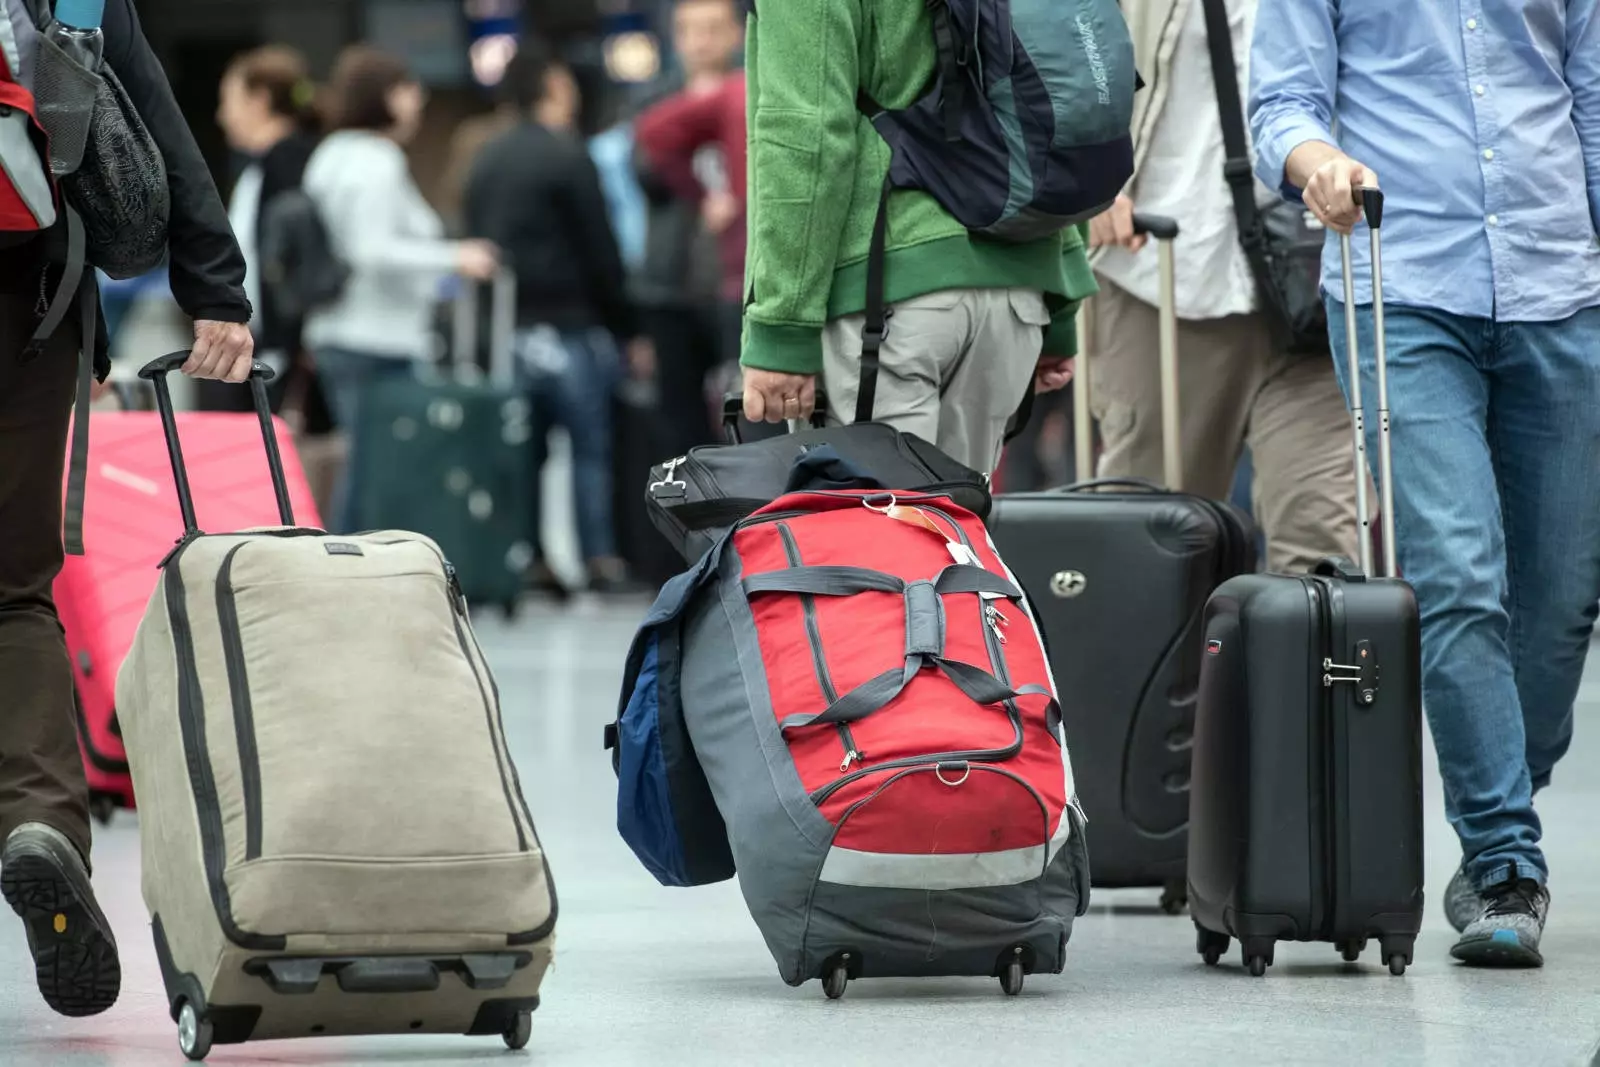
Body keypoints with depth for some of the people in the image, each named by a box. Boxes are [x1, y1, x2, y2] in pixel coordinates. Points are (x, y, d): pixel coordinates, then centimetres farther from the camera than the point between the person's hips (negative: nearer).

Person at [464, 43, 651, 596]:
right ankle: (600, 560, -6)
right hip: (566, 327, -6)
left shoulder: (488, 160, 13)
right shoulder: (567, 156, -9)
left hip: (505, 331, 6)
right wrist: (628, 329, -3)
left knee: (525, 450, 9)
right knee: (591, 446, -2)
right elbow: (600, 253, -9)